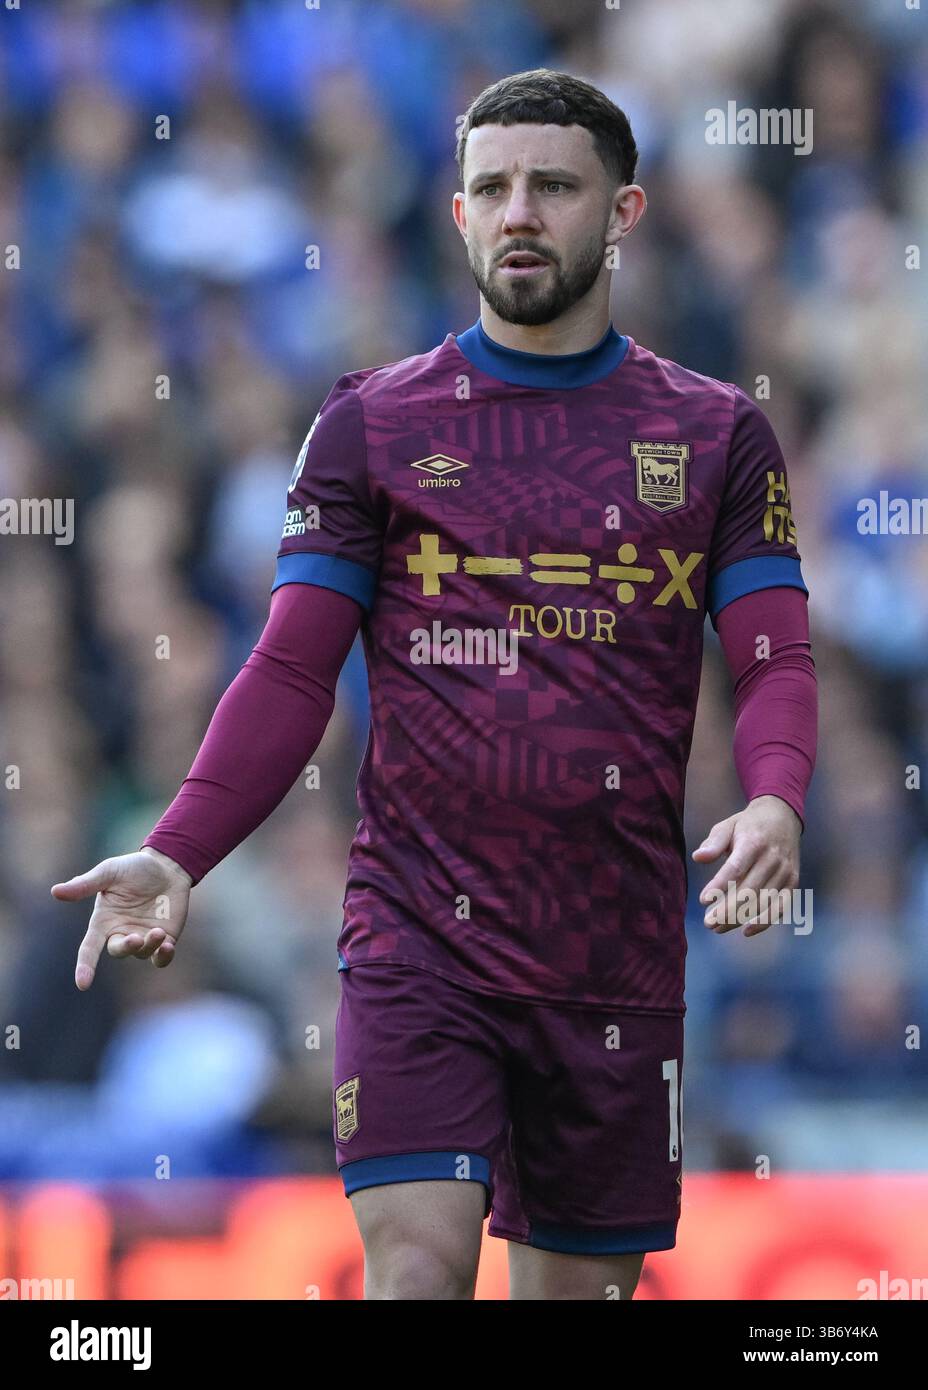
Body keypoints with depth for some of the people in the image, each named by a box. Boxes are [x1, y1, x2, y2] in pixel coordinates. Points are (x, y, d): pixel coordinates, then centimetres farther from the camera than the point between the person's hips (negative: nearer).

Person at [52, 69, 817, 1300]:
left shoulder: (716, 435, 9)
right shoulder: (374, 425, 6)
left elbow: (776, 661, 3)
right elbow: (292, 674, 3)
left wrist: (775, 800, -20)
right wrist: (176, 854, -12)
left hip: (618, 954, 2)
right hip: (418, 934, -2)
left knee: (582, 1284, 6)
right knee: (418, 1265, -17)